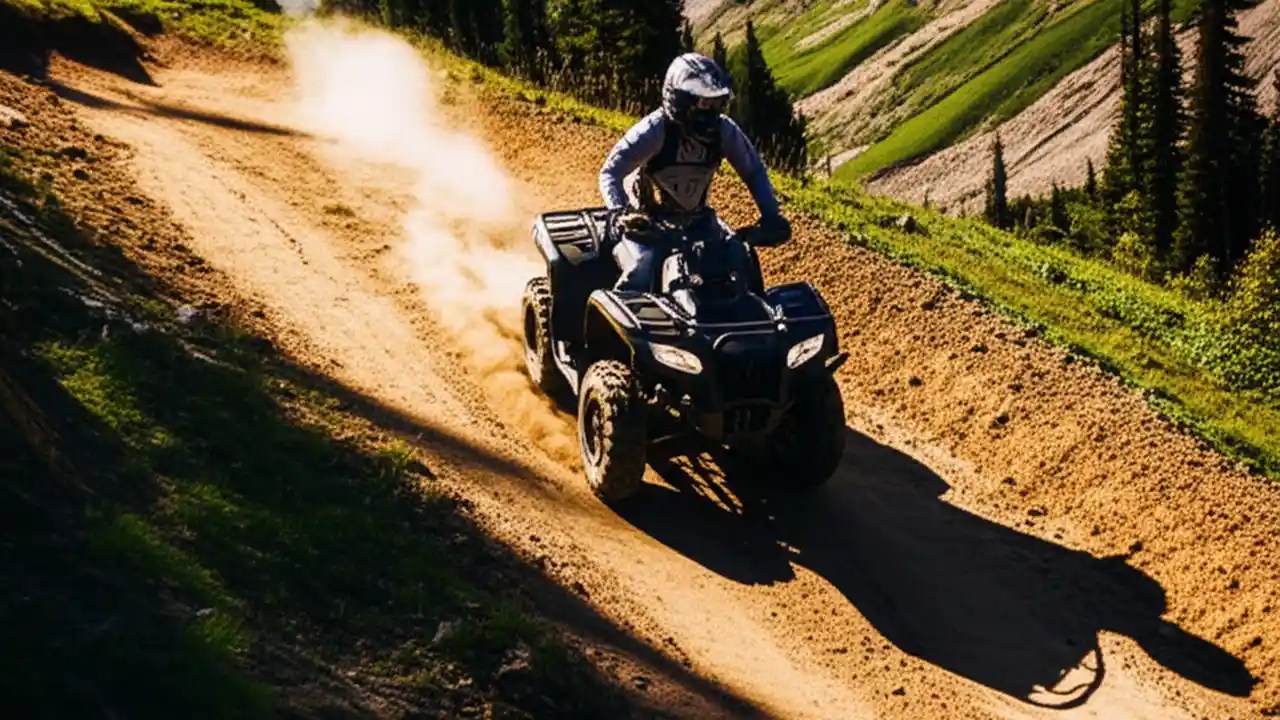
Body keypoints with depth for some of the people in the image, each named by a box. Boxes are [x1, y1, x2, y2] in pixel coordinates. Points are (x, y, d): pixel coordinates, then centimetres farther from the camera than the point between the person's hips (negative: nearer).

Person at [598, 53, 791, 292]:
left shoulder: (724, 130, -11)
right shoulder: (654, 130, -25)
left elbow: (753, 170, 0)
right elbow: (610, 172, -27)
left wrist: (771, 214, -14)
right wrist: (618, 212, -45)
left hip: (695, 219, 5)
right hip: (647, 221, -5)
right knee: (640, 276, -28)